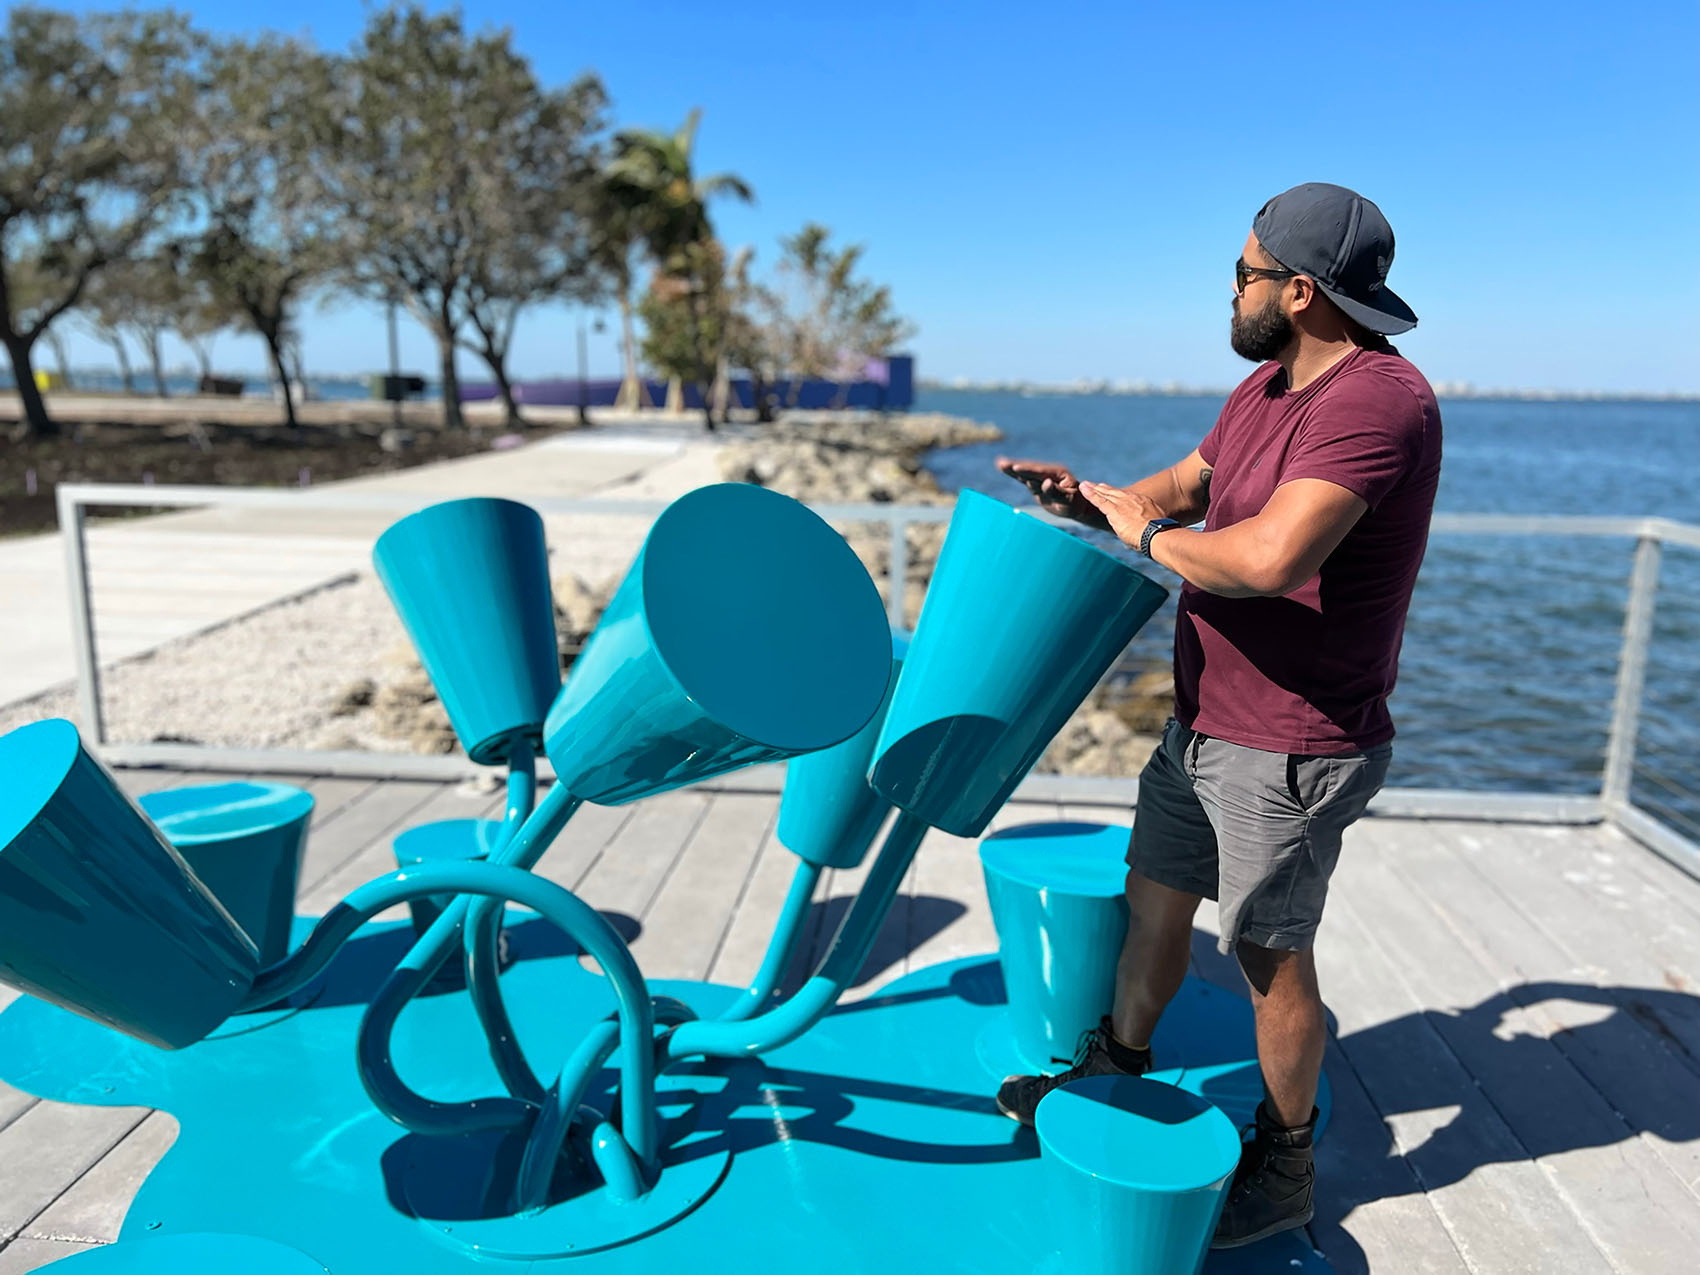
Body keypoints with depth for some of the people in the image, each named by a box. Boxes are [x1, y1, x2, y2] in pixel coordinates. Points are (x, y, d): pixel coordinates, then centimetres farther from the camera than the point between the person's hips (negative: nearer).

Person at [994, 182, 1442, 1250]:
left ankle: (1285, 1165, 30)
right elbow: (1184, 485, 18)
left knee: (1271, 957, 7)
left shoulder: (1378, 401, -24)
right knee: (1155, 899, 19)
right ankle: (1117, 1069, 42)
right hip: (1203, 724, 9)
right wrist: (1094, 498, -2)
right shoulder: (1266, 388, 8)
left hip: (1289, 752, -9)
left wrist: (1152, 535, -19)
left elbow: (1271, 557, -37)